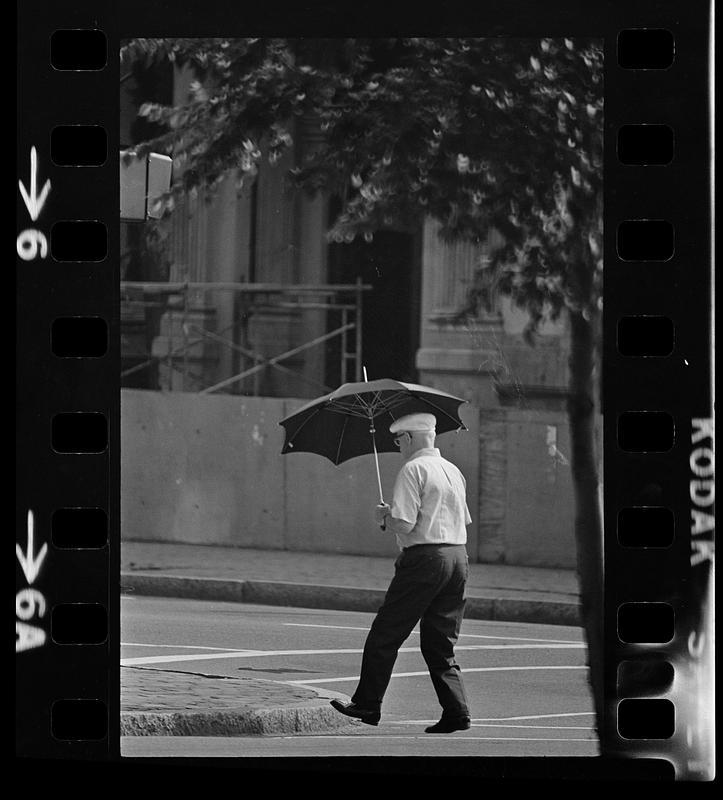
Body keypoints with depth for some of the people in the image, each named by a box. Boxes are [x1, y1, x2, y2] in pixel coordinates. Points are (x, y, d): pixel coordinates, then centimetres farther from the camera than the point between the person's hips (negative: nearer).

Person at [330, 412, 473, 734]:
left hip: (424, 558, -8)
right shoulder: (454, 472, 16)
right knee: (440, 644, 11)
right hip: (458, 556, 8)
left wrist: (383, 517, 4)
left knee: (384, 636, 2)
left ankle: (367, 704, 5)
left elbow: (403, 524, -18)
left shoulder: (413, 470, -9)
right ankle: (456, 711, 2)